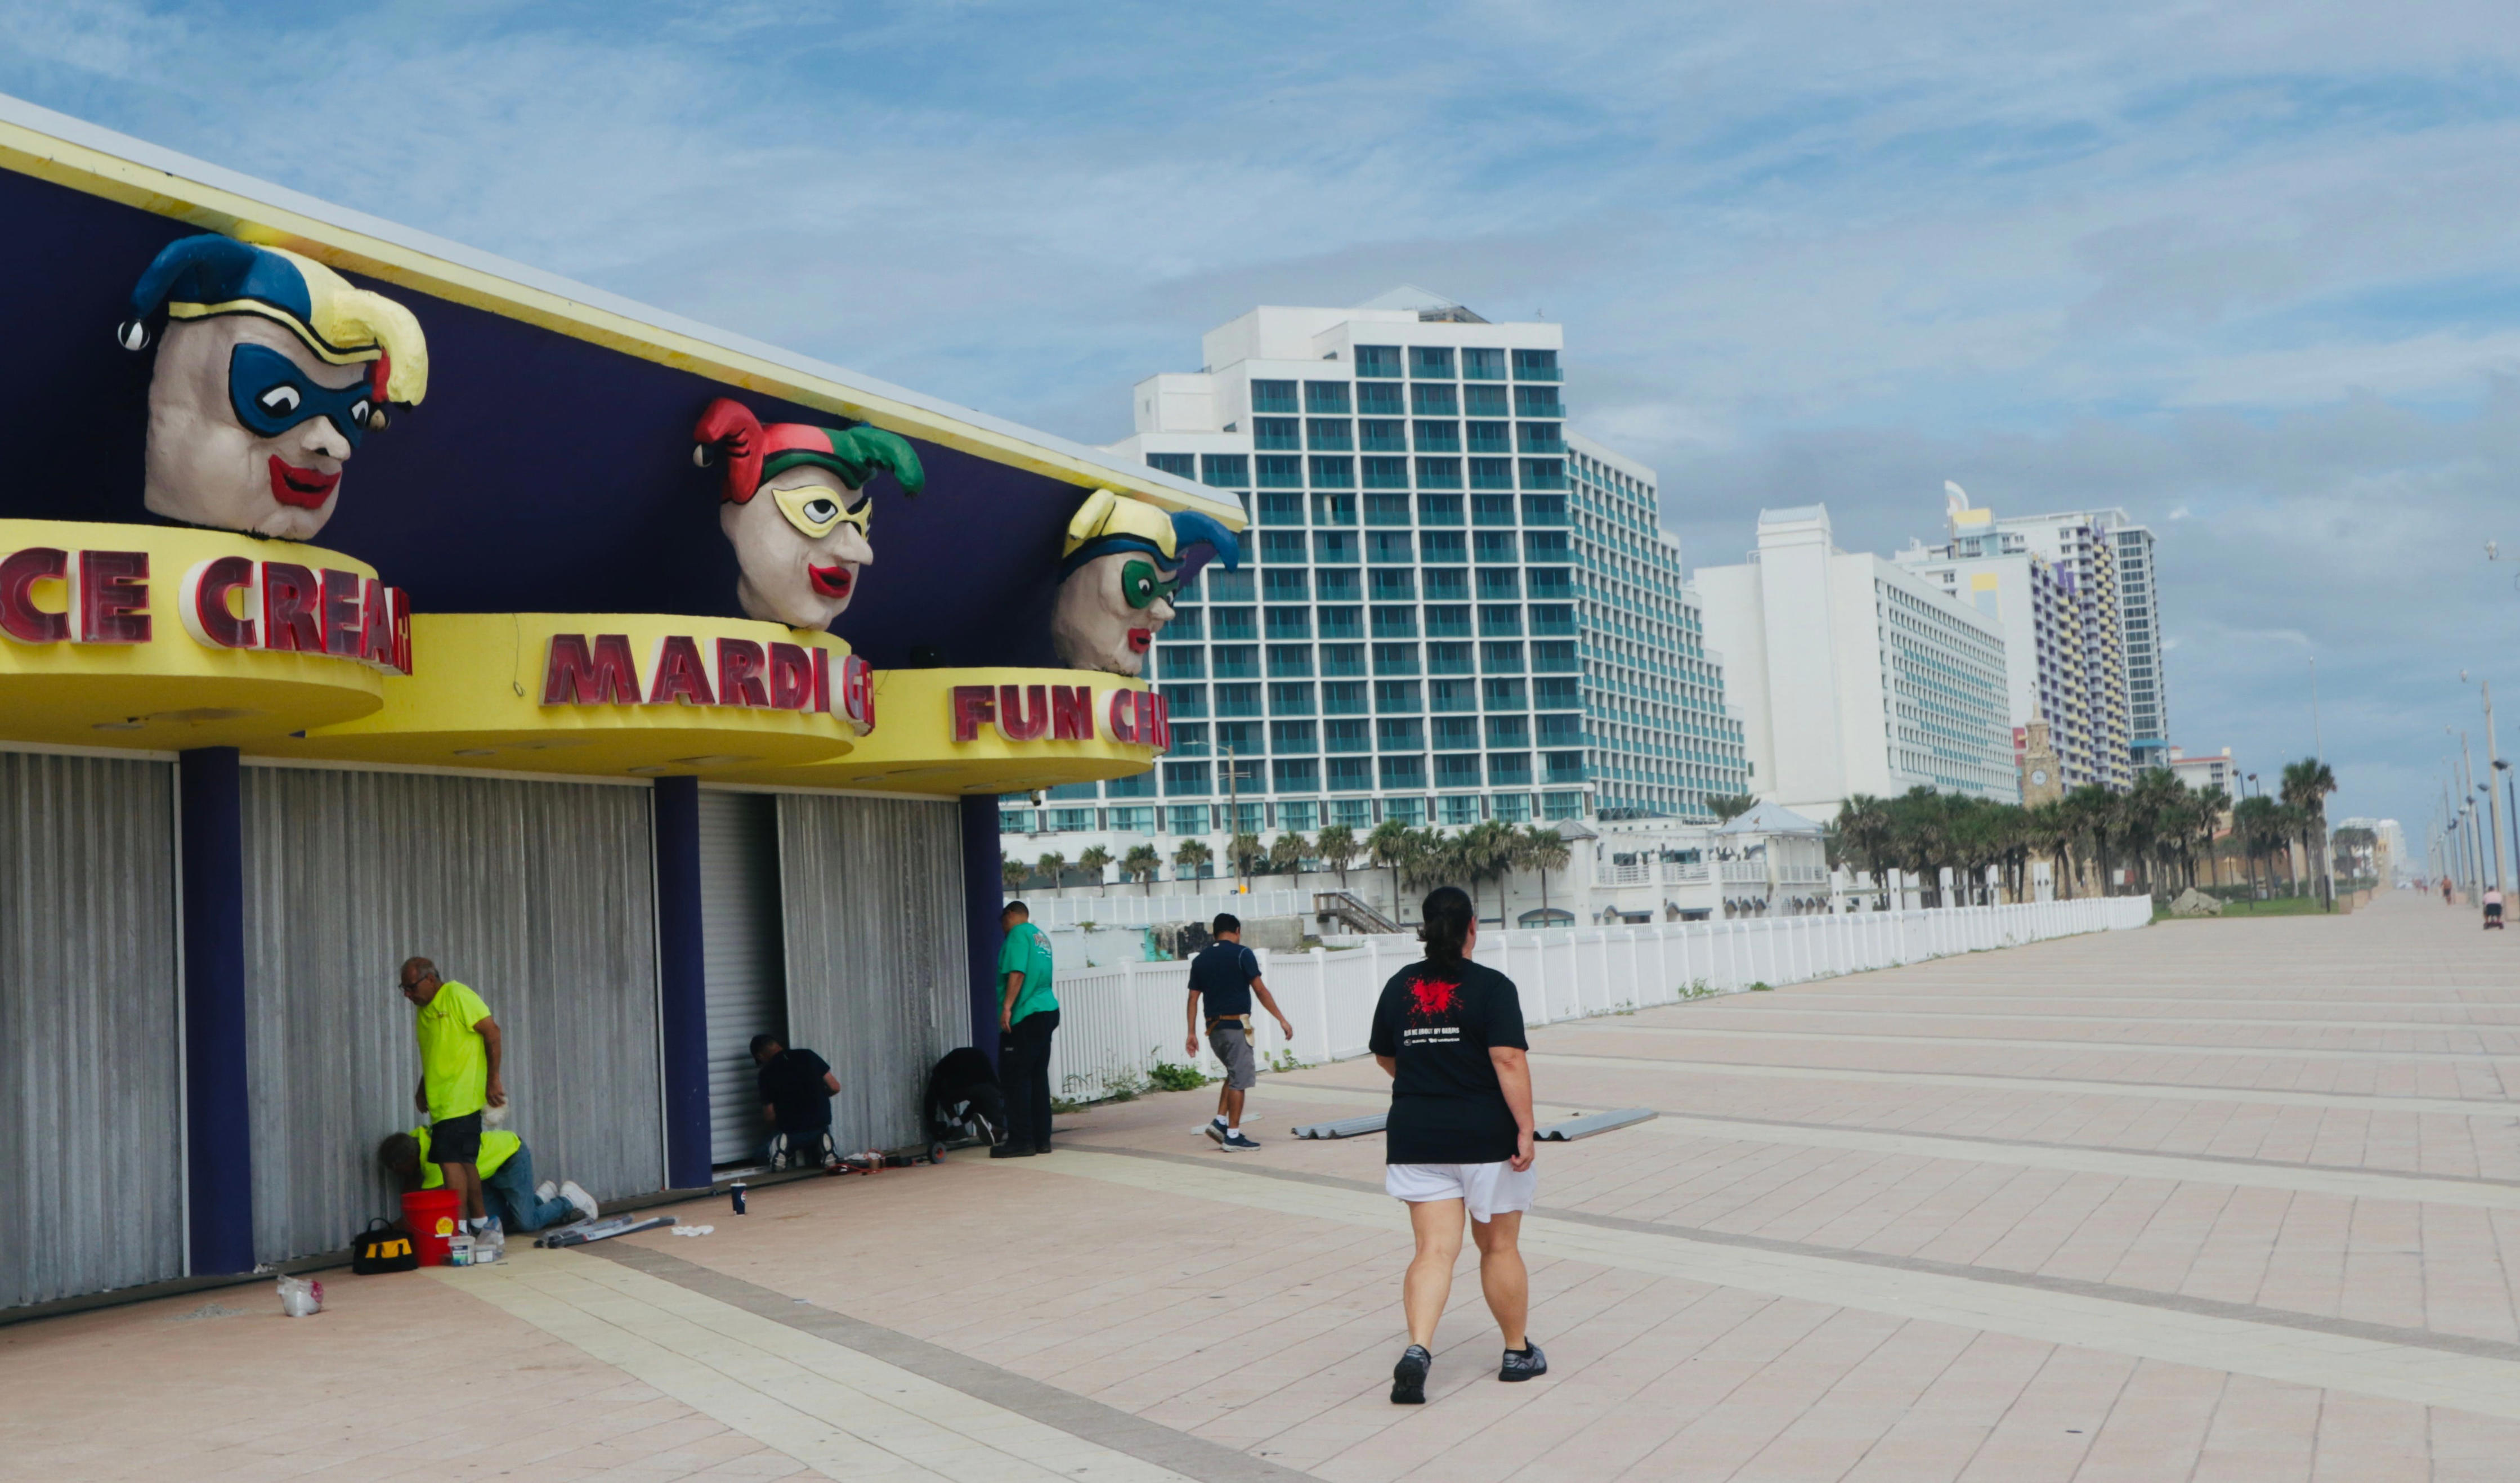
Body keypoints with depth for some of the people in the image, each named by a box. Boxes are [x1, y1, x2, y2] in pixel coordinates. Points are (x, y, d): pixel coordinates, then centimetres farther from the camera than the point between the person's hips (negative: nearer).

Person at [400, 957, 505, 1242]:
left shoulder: (457, 995, -9)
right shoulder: (424, 1010, 16)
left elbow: (492, 1031, -13)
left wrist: (493, 1079, -14)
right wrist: (422, 1088, 14)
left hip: (460, 1097, -8)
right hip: (441, 1101, 8)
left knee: (451, 1159, -12)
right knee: (465, 1161, 12)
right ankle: (480, 1221, 20)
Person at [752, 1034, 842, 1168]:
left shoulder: (766, 1074, -7)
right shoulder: (808, 1056, -1)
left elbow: (769, 1116, -4)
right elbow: (835, 1088, 1)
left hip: (789, 1131, -2)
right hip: (820, 1126, 2)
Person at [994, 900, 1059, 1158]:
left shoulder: (1018, 933, -6)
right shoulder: (1041, 936, 19)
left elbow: (1017, 972, -17)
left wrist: (1007, 1007, -19)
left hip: (1025, 1017, -9)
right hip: (1048, 1011, 9)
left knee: (1014, 1078, -5)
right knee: (1038, 1077, 10)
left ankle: (1021, 1141, -6)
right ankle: (1041, 1138, 11)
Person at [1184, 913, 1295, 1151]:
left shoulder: (1200, 959, 10)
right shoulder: (1242, 954, -5)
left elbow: (1193, 998, 8)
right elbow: (1260, 990, -9)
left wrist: (1192, 1033, 11)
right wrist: (1282, 1019, -5)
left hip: (1214, 1028, 6)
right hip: (1236, 1026, -6)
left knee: (1234, 1074, 21)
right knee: (1239, 1079, 0)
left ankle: (1220, 1122, 11)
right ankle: (1232, 1135, 1)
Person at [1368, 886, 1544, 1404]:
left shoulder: (1399, 985, 5)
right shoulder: (1492, 986, -10)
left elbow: (1384, 1057, 16)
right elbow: (1508, 1059, -19)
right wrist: (1526, 1128, -16)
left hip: (1415, 1136, 3)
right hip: (1486, 1137, -3)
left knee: (1435, 1249, 2)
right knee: (1500, 1247, 12)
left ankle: (1418, 1349, -17)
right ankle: (1518, 1353, 26)